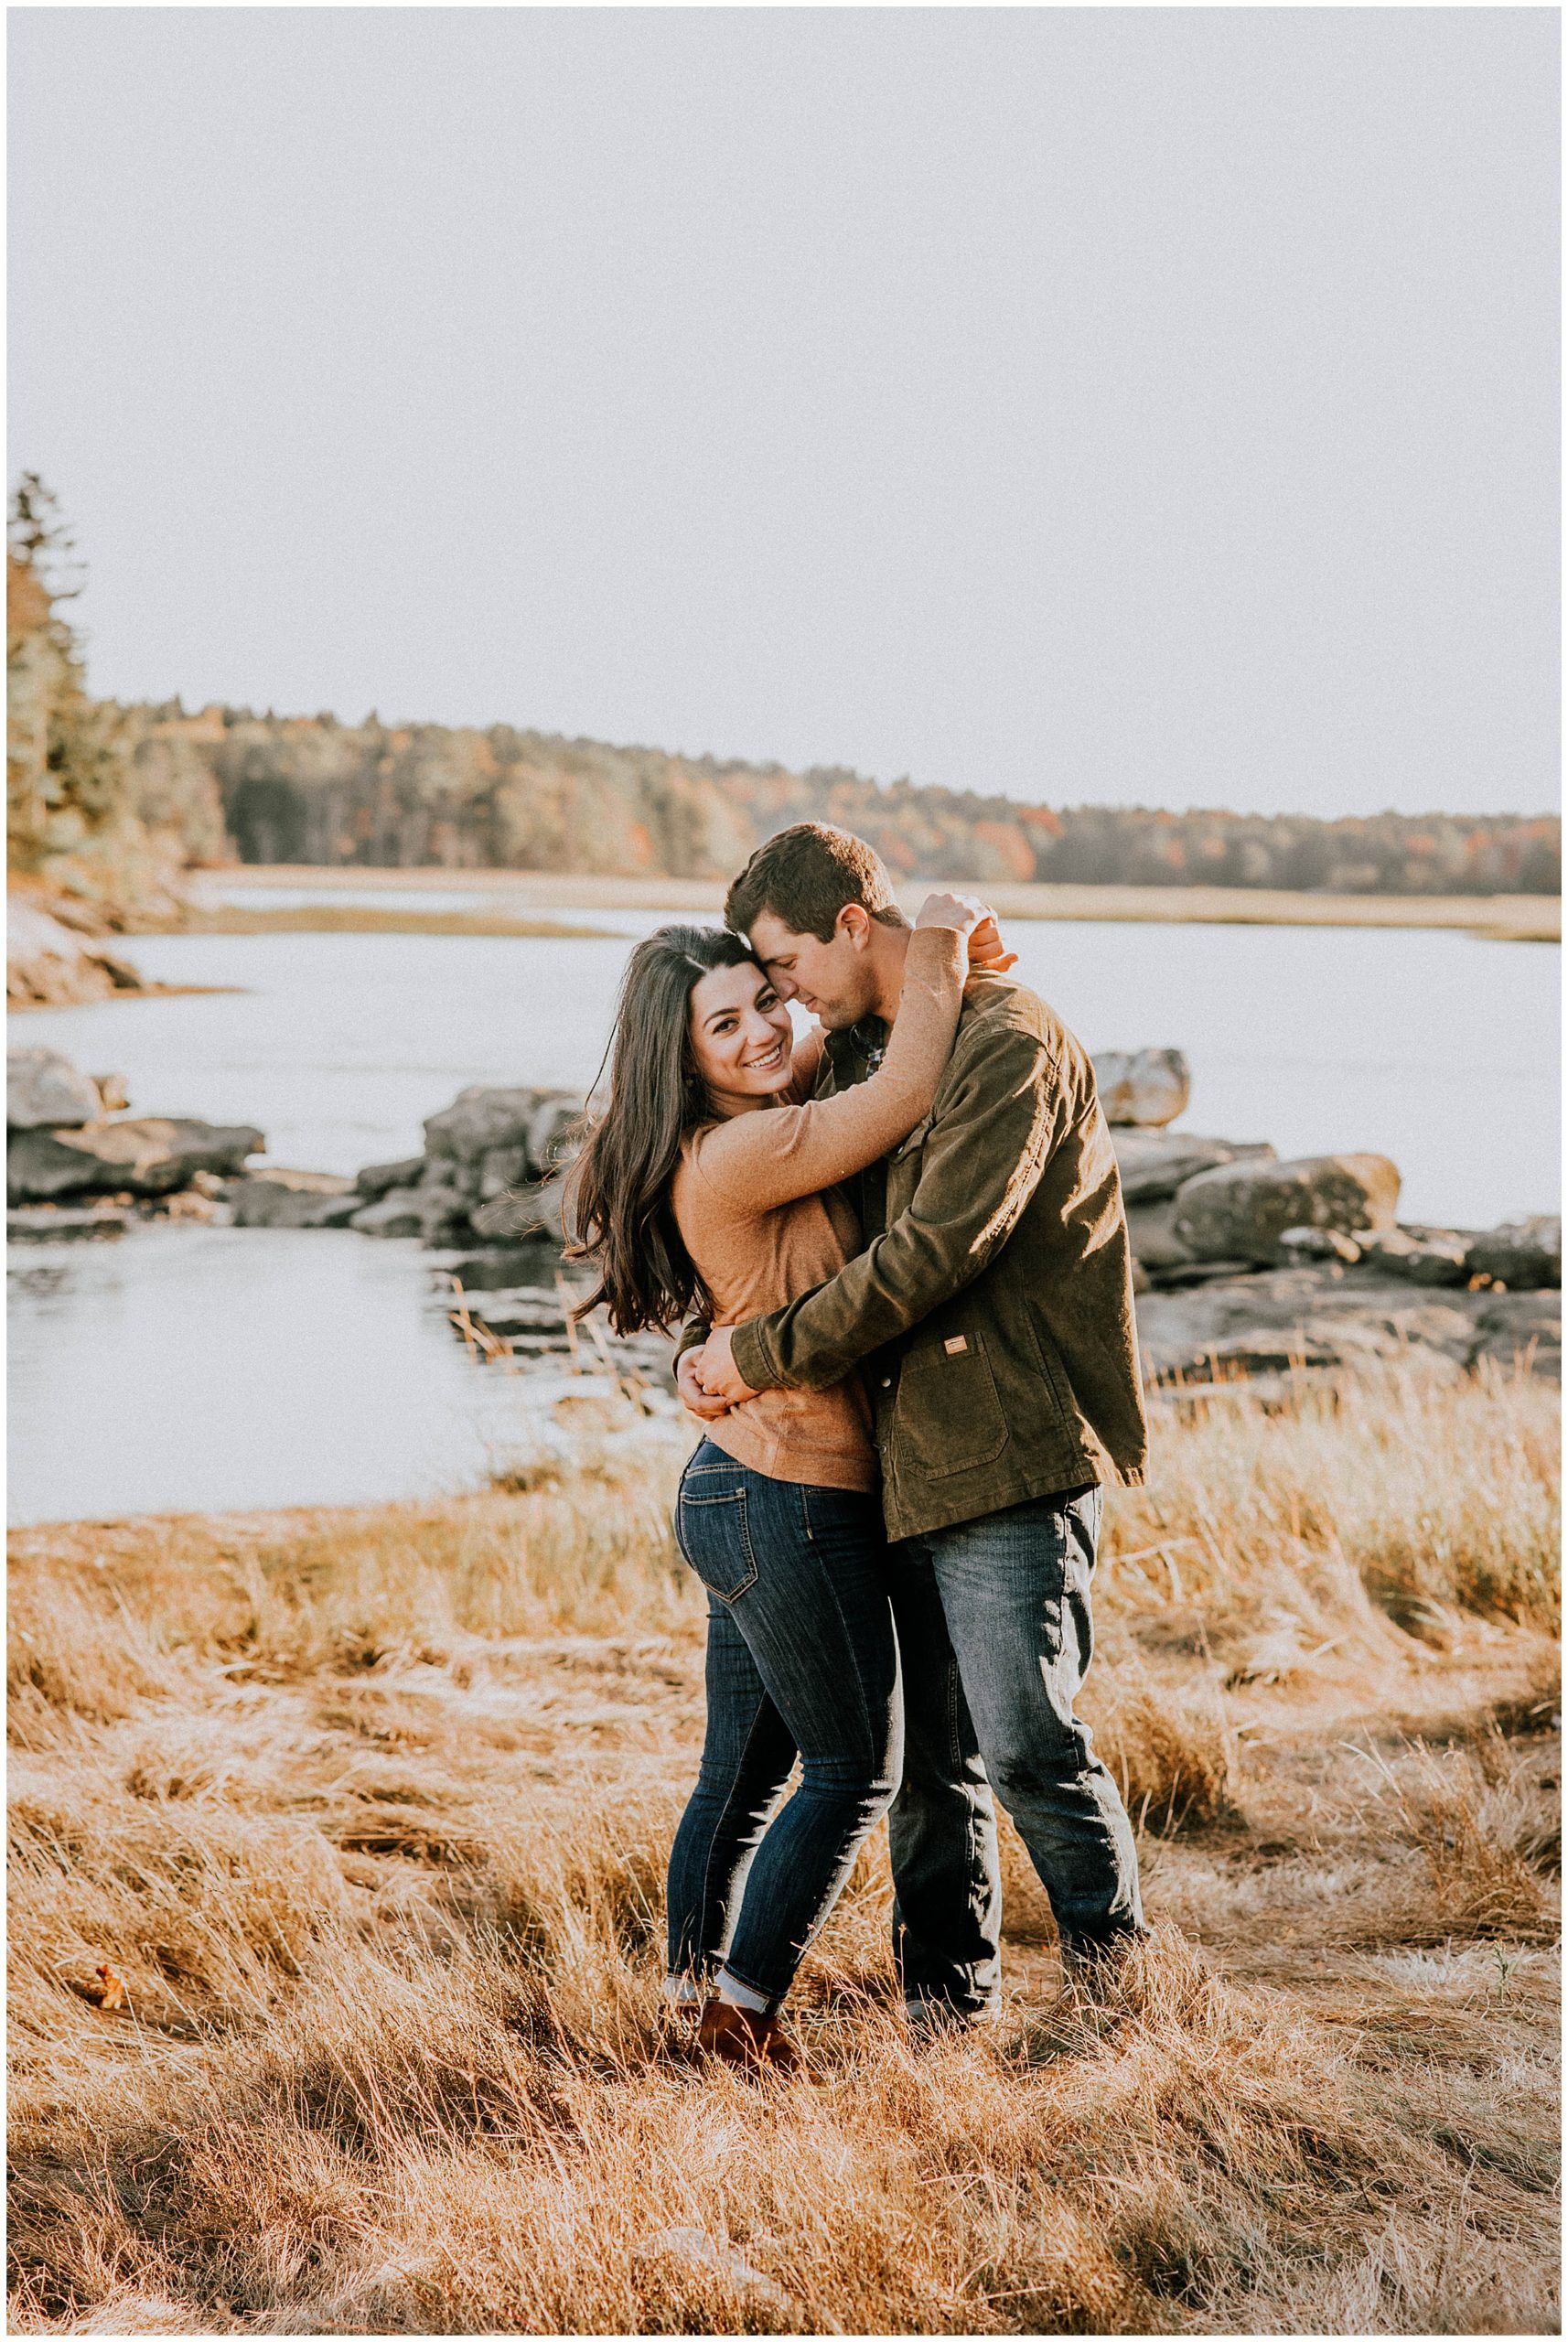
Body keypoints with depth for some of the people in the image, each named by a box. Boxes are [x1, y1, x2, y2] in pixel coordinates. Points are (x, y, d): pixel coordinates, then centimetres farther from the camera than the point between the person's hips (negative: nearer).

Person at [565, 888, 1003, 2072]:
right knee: (855, 1773, 4)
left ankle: (695, 1991, 29)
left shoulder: (761, 1122, 7)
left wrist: (938, 963, 10)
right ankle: (746, 2006, 10)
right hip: (791, 1506, -9)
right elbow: (907, 1093, -23)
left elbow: (829, 1046, 26)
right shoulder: (738, 1154, -22)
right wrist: (940, 935, -11)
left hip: (740, 1490, 9)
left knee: (744, 1770, 18)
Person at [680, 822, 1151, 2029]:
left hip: (1016, 1452, -8)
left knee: (1026, 1739, -9)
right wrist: (706, 1341, 9)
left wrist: (765, 1354, -13)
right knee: (935, 1757, 11)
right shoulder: (861, 1052, 16)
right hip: (914, 1454, 8)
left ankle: (1114, 1963, 10)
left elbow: (935, 1250, -19)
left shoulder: (1011, 1043, -12)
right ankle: (943, 2007, 20)